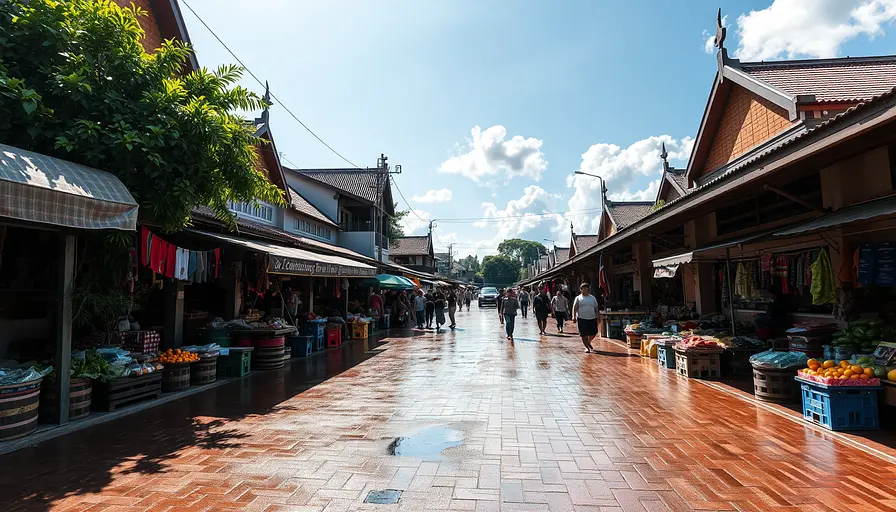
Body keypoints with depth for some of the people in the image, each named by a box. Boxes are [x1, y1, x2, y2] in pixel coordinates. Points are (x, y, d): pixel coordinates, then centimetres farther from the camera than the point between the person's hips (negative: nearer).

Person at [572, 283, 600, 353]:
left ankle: (588, 342, 32)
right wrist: (574, 316, -16)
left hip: (592, 318, 3)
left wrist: (597, 317, 8)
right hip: (582, 318, -3)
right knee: (584, 334, -3)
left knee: (593, 333, 5)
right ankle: (587, 347, 9)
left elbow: (596, 308, 14)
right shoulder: (578, 298, 4)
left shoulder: (592, 298, 13)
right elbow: (575, 308, -4)